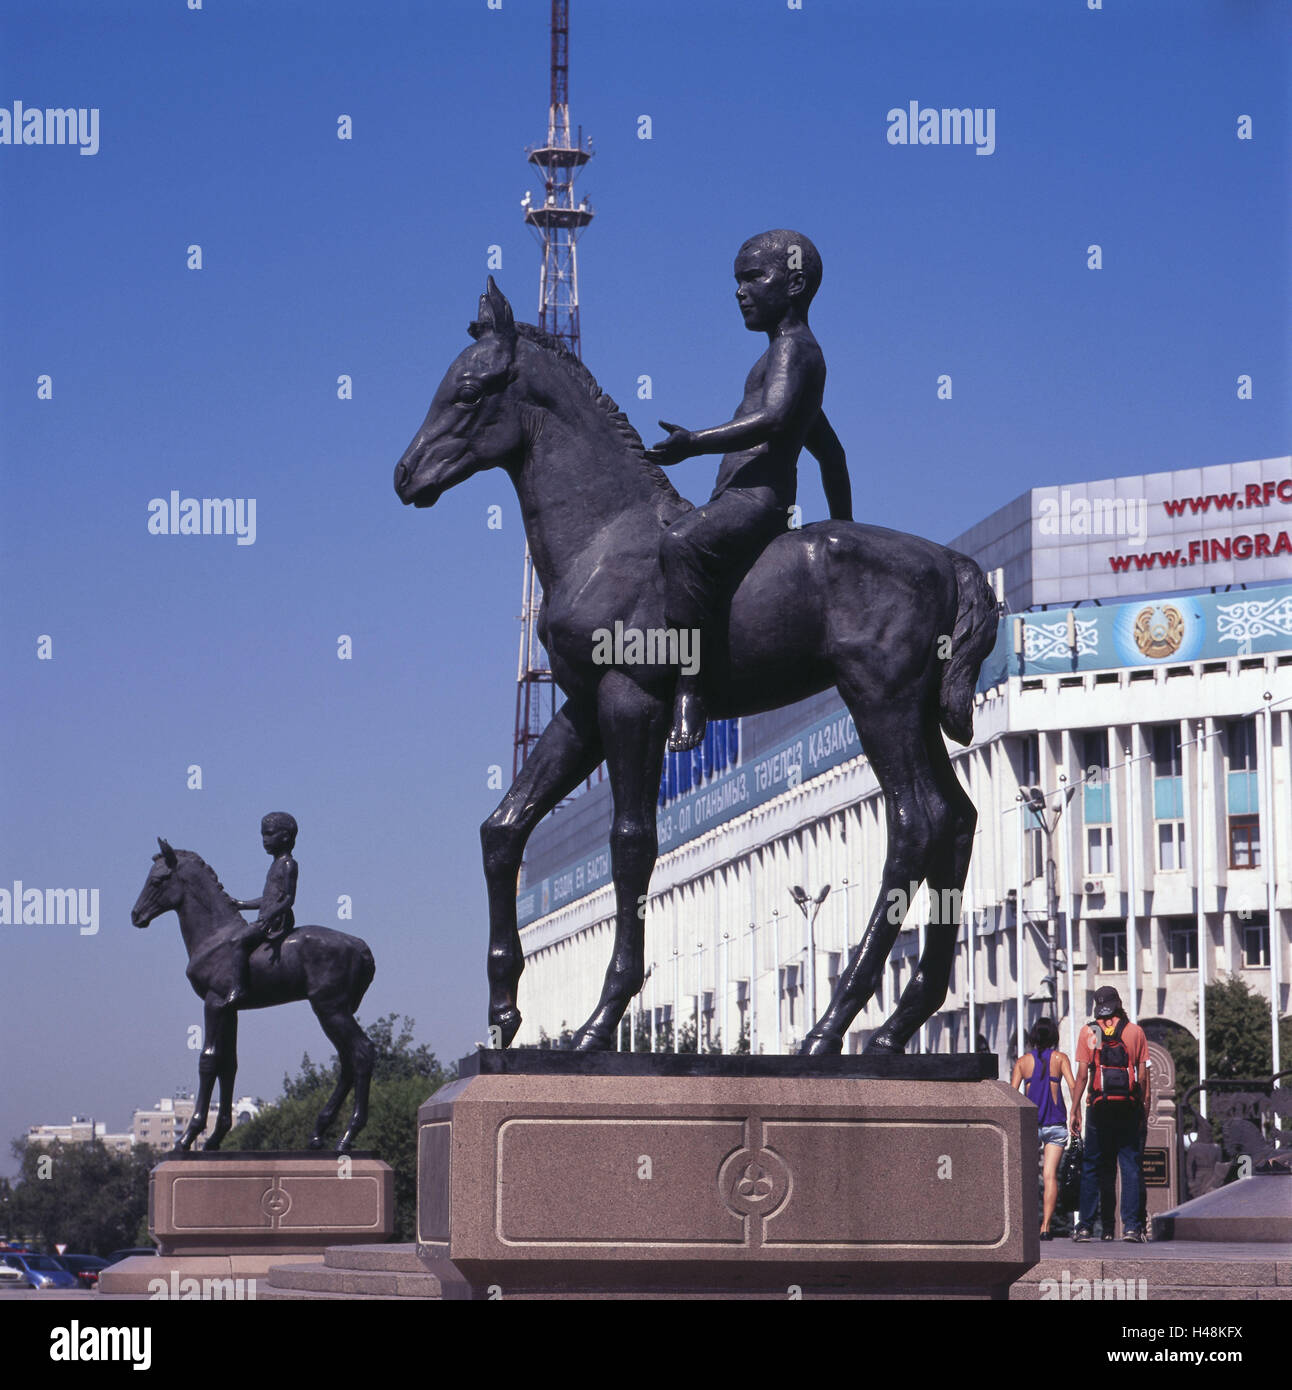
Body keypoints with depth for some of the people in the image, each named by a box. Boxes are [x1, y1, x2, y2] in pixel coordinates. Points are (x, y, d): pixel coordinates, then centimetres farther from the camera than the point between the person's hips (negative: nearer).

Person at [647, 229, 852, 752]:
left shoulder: (793, 347, -4)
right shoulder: (789, 357, 28)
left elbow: (773, 420, -24)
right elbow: (832, 455, 35)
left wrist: (696, 443, -32)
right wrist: (843, 531, 41)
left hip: (757, 500, -11)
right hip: (734, 502, 11)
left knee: (681, 543, -36)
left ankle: (689, 691, -41)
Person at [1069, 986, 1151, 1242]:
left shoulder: (1089, 1032, 3)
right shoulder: (1135, 1031, 6)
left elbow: (1082, 1074, -1)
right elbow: (1144, 1075, 2)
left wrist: (1075, 1109, 1)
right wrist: (1145, 1110, 5)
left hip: (1100, 1106, 0)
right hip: (1129, 1106, 0)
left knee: (1092, 1166, 6)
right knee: (1131, 1166, 3)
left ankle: (1086, 1226, 4)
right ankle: (1131, 1226, -4)